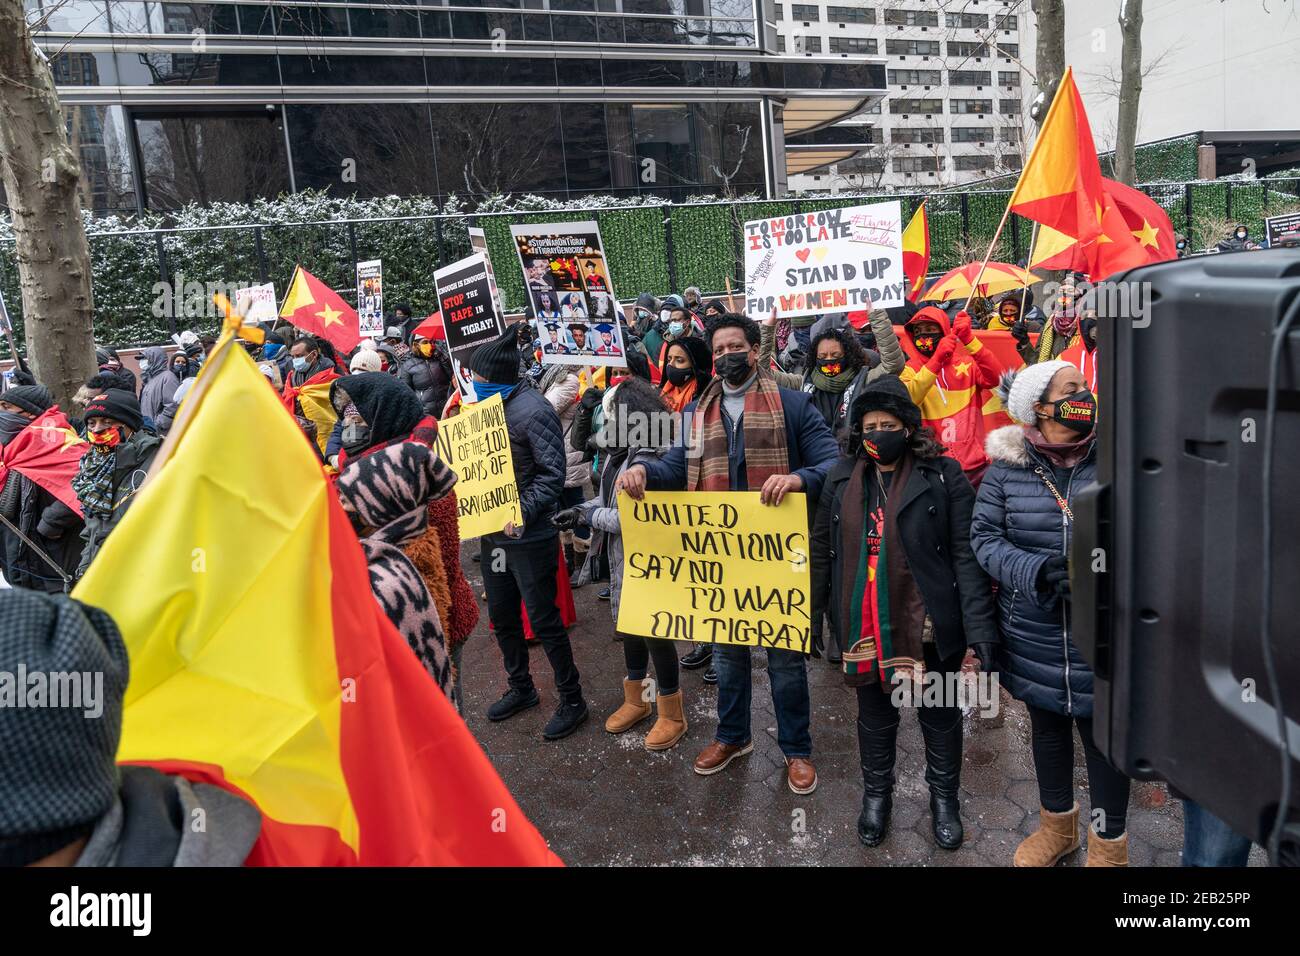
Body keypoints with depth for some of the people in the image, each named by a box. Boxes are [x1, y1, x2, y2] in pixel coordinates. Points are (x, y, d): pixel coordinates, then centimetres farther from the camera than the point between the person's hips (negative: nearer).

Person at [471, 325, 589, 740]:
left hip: (529, 535, -9)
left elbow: (552, 473, -20)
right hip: (492, 531, 9)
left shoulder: (533, 411, -17)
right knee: (501, 615, 18)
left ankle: (571, 700, 16)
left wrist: (523, 512, -27)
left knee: (543, 620, 0)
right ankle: (521, 688, 37)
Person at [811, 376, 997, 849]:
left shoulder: (942, 475, -8)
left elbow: (966, 555, -12)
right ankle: (876, 794, 40)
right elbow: (822, 549, 9)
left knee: (940, 716, 16)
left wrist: (979, 629, -18)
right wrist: (811, 611, 6)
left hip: (929, 627, -2)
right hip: (864, 628, 3)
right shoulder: (842, 478, 4)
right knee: (874, 715, 19)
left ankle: (944, 797, 39)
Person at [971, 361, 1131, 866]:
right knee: (1046, 727, 21)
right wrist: (1037, 571, -22)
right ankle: (1057, 825, 45)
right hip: (1033, 635, 2)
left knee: (1104, 734, 12)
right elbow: (983, 538, -7)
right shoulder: (1007, 468, -6)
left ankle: (1109, 844, 36)